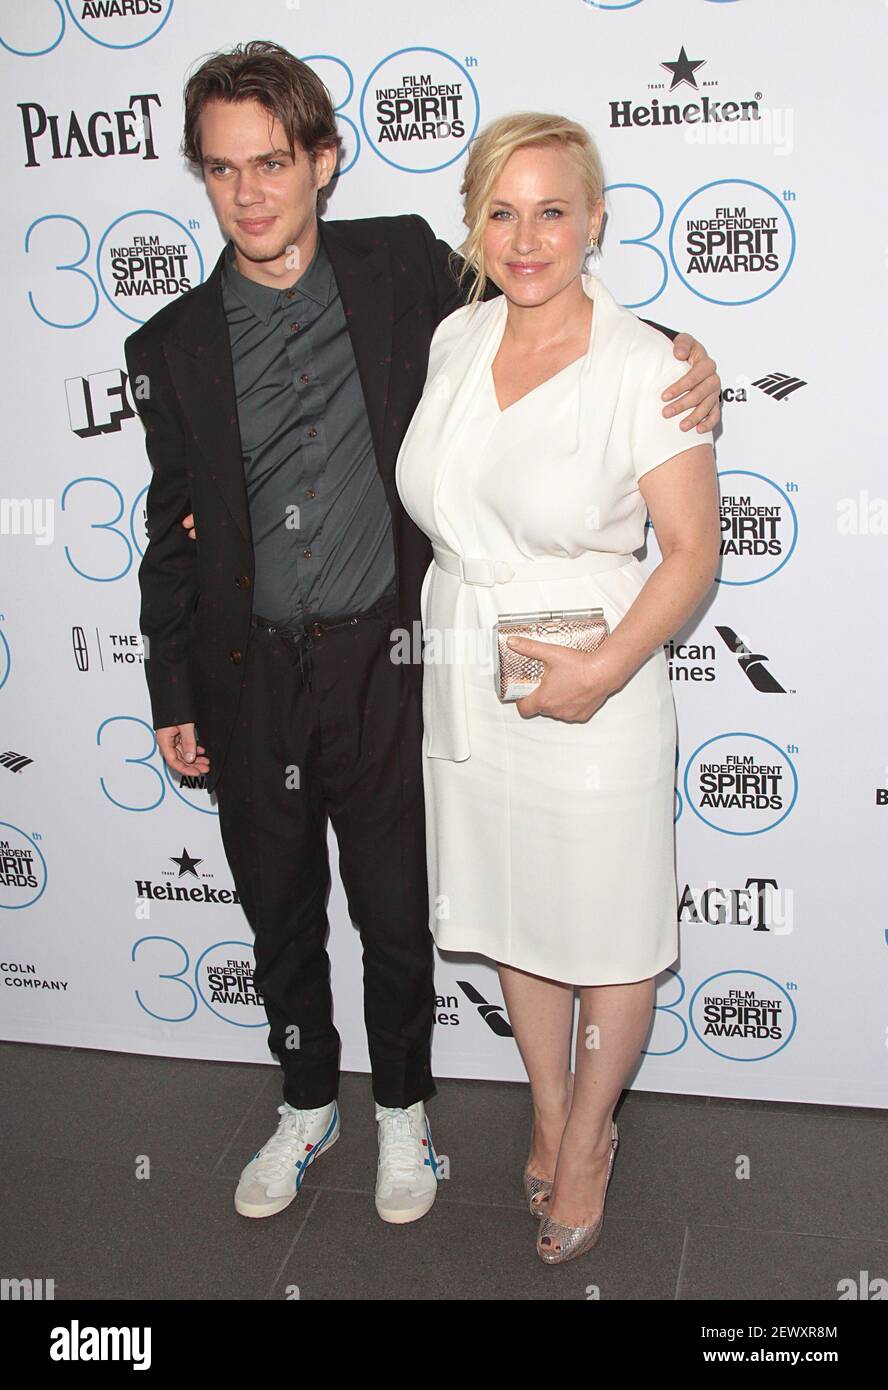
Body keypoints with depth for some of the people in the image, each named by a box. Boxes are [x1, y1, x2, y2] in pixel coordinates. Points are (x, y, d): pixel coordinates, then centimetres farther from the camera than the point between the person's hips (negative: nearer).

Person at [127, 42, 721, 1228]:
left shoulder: (405, 266, -3)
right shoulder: (173, 346, 0)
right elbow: (174, 537, 5)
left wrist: (676, 351, -4)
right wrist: (173, 698, 5)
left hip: (384, 666, -1)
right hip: (249, 678, 2)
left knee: (397, 914, 12)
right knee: (281, 914, 17)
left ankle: (402, 1110, 38)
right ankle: (308, 1106, 42)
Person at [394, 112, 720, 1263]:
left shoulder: (645, 365, -13)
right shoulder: (454, 339, 4)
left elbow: (693, 549, -11)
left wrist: (607, 668, -24)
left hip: (591, 694, -5)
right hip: (466, 683, 5)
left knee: (607, 934, 10)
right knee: (512, 915, 19)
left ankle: (585, 1146, 36)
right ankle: (551, 1113, 43)